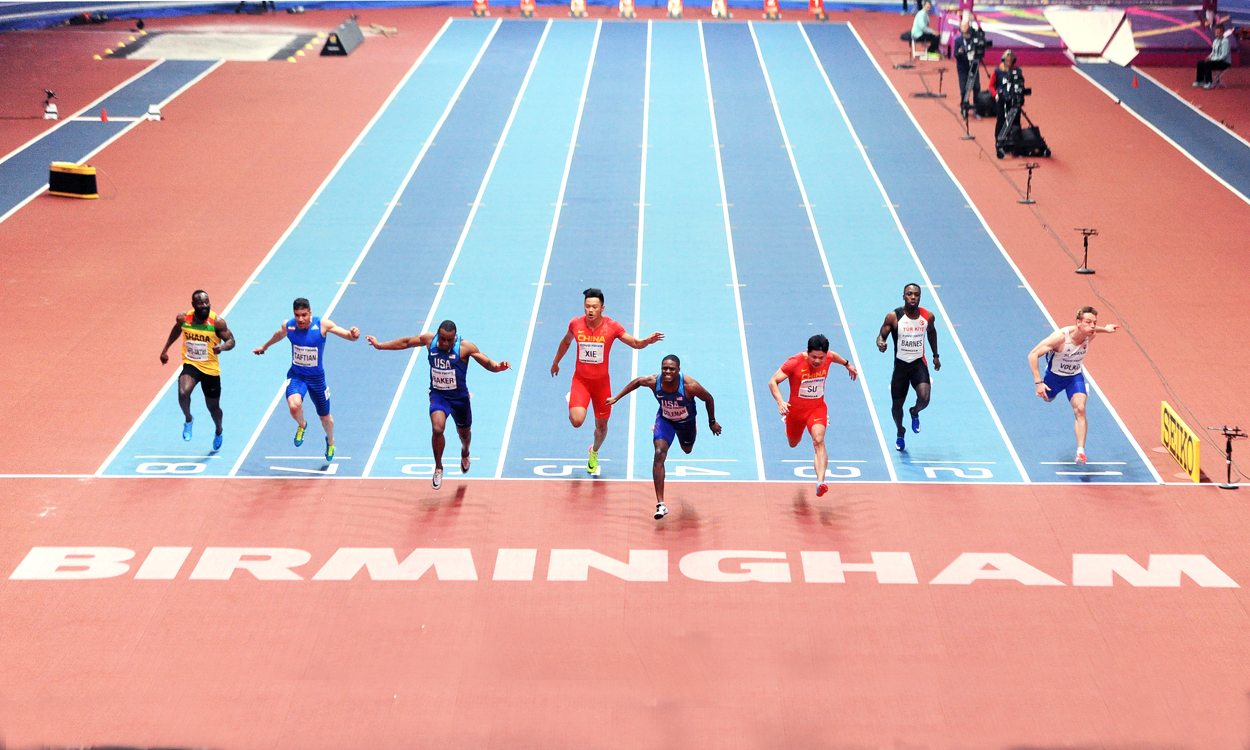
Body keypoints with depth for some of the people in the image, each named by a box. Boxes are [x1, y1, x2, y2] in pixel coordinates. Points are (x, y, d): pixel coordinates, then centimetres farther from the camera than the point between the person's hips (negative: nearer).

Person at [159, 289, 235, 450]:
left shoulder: (217, 322, -17)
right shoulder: (183, 318, -9)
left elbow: (231, 340, -10)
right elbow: (176, 330, 13)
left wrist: (222, 347, -33)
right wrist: (165, 349, 19)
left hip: (210, 369, 0)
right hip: (190, 365, 1)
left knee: (213, 407, 15)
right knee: (183, 393, -30)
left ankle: (218, 432, 48)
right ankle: (188, 420, 1)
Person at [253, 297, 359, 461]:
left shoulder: (322, 324, -20)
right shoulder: (288, 326, -11)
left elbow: (348, 335, -25)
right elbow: (278, 335, 14)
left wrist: (353, 334, -51)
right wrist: (264, 346, 33)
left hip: (316, 377, 0)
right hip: (296, 375, 0)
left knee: (325, 417, 15)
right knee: (294, 405, -31)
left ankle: (330, 442, 50)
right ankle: (301, 425, 6)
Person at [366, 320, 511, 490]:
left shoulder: (465, 347, -20)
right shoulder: (429, 340, -12)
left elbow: (487, 363, -22)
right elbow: (406, 342, 4)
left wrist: (496, 366, -45)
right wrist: (380, 345, 11)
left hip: (459, 397, 0)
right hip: (438, 395, 0)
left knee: (464, 432, 21)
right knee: (437, 428, -25)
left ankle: (465, 453, 58)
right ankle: (438, 468, -5)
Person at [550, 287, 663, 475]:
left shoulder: (612, 327, -13)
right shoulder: (575, 324, -9)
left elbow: (636, 343, -5)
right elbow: (566, 342, 13)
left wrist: (647, 341, -28)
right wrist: (555, 363, 24)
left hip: (601, 382, 0)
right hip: (581, 380, 0)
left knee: (601, 426, 11)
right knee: (577, 421, -20)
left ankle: (594, 452, 45)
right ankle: (572, 402, 18)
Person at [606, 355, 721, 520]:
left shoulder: (689, 385, -37)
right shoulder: (654, 381, -30)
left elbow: (709, 399, -18)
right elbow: (637, 381, -7)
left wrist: (712, 422, -6)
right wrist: (616, 398, -4)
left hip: (686, 421, 0)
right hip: (665, 420, 0)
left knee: (687, 450, 26)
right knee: (659, 454, -21)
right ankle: (660, 504, -22)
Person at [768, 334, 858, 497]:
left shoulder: (828, 357, -13)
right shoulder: (795, 362, -25)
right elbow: (773, 382, -23)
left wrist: (847, 364, 32)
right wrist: (780, 402, -39)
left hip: (817, 408, 0)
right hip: (795, 409, 0)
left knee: (819, 441, -26)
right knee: (793, 444, 24)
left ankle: (820, 482, -39)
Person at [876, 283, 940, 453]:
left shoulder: (928, 316, -5)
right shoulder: (893, 317, -13)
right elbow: (882, 335, -6)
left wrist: (935, 355, 21)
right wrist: (880, 344, -30)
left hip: (919, 363, 0)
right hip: (901, 364, 0)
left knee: (924, 398, -22)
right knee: (897, 405, 9)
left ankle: (914, 413, 15)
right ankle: (900, 433, 40)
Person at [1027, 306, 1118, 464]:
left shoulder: (1090, 335, -23)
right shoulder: (1060, 337, -38)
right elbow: (1033, 355, -35)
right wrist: (1038, 382, -39)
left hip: (1075, 376, 1)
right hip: (1054, 374, -1)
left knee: (1080, 410, -20)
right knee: (1047, 398, 28)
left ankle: (1080, 451, -20)